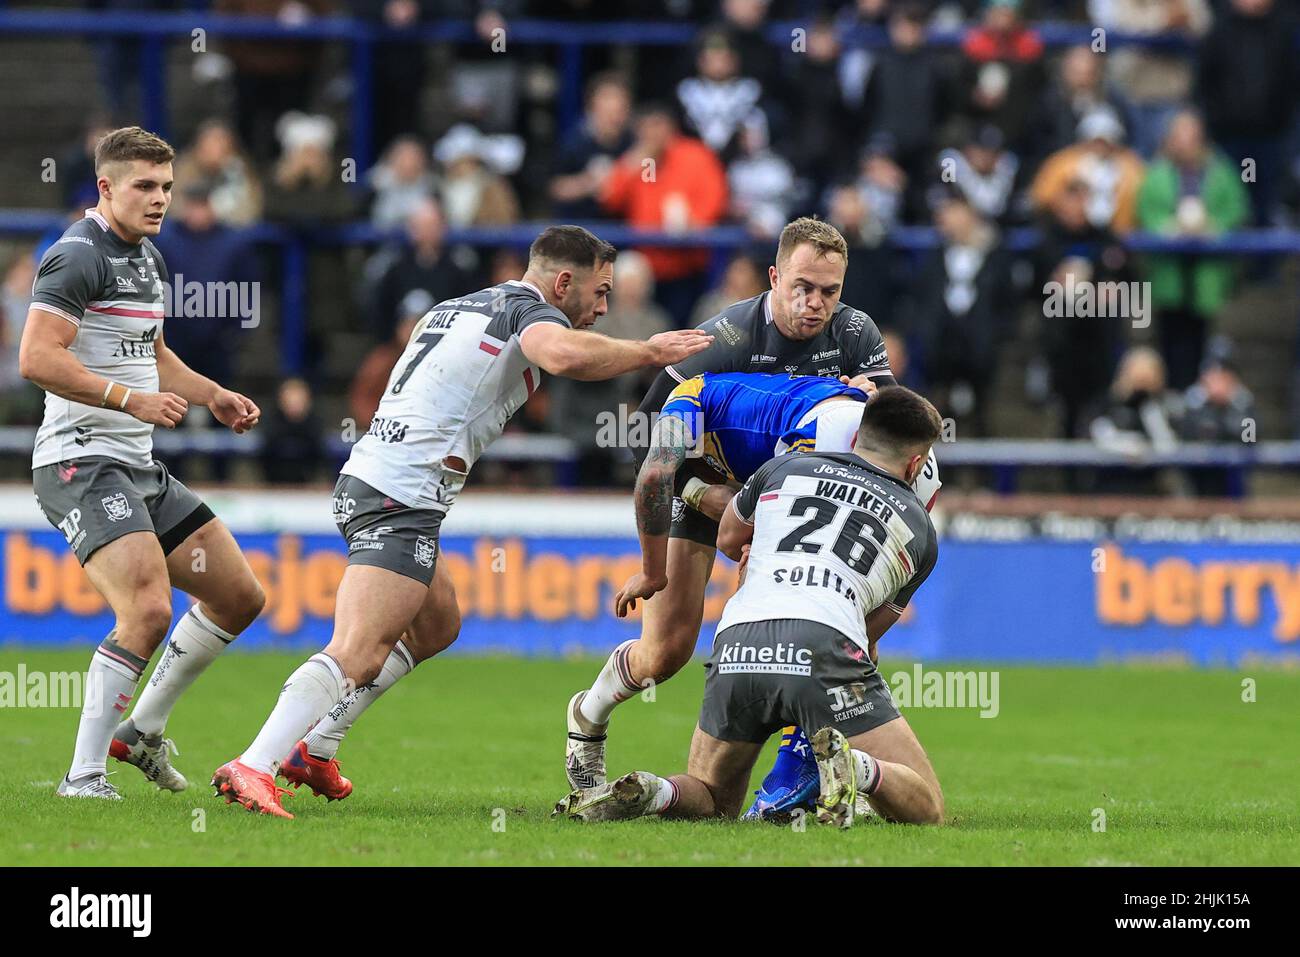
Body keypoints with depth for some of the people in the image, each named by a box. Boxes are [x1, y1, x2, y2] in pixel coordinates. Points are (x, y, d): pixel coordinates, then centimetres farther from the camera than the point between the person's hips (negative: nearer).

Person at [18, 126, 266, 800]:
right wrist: (133, 399, -25)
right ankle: (83, 779, -17)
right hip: (82, 461, -10)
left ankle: (141, 731, 25)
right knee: (148, 611, -25)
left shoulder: (145, 257, 17)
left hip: (138, 467, 10)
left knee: (239, 598, 12)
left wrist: (212, 396, 18)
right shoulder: (80, 256, -13)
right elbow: (36, 359, -24)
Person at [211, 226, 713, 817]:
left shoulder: (460, 307, 23)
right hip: (402, 497, -10)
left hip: (363, 478, 10)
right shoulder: (530, 309, -4)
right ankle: (253, 767, -32)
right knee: (358, 655, -19)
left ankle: (311, 750, 23)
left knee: (436, 625, 26)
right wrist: (648, 352, -15)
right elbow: (565, 354, -27)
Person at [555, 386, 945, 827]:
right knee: (925, 809, 5)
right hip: (825, 651, -3)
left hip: (736, 651, 3)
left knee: (711, 800, 24)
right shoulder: (921, 530, 24)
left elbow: (728, 539, 43)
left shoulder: (785, 468, 25)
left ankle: (645, 792, -10)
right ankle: (855, 768, -27)